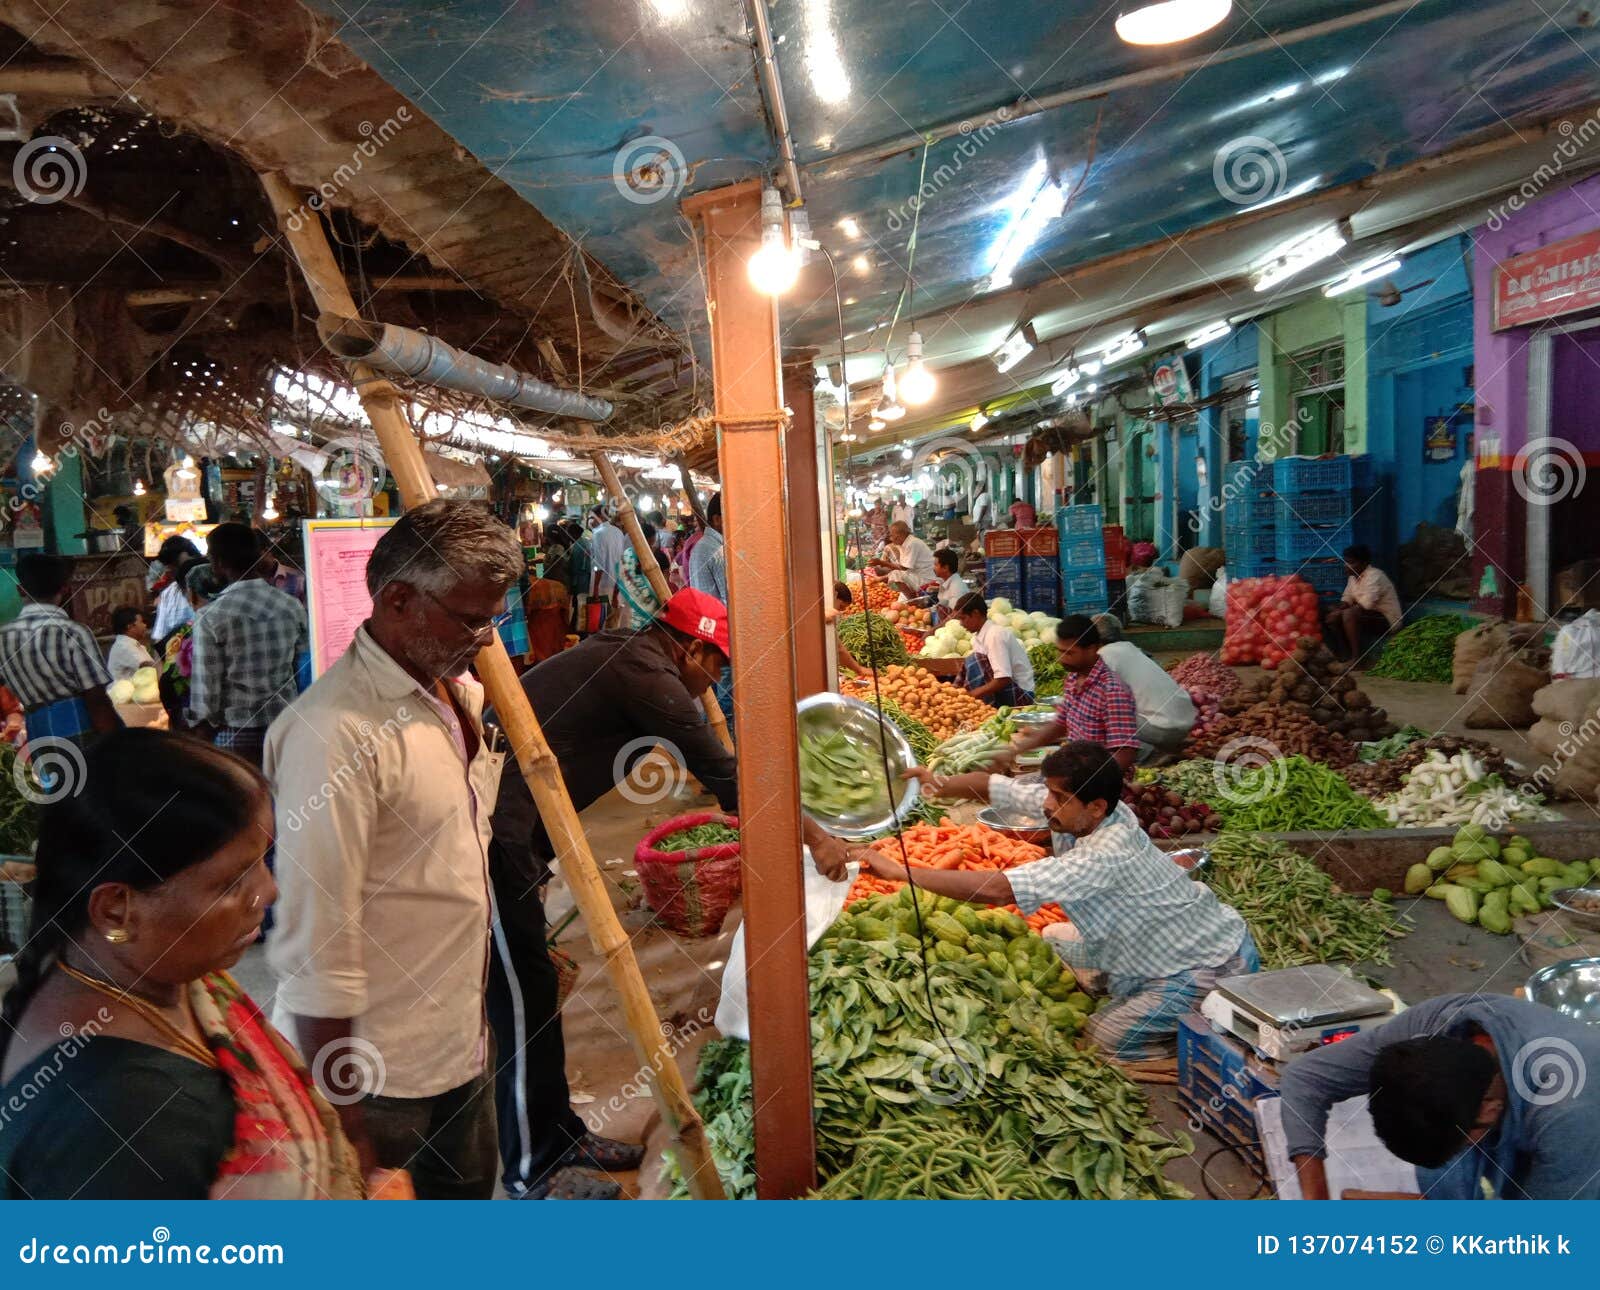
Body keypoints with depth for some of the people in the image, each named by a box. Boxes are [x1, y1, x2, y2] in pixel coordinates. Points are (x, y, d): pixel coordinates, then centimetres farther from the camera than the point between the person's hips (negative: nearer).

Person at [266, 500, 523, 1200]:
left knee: (468, 1192, 24)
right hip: (380, 1073, -8)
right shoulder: (335, 731, -25)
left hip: (462, 1044, 8)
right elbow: (316, 948, -23)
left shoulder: (461, 694, 3)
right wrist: (340, 1114, -18)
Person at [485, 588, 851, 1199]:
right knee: (525, 996, 1)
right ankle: (533, 1173, 16)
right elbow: (721, 773, -14)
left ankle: (558, 1135, 31)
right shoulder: (644, 673, -14)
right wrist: (812, 837, -4)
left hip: (509, 831, 10)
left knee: (532, 989, 17)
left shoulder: (625, 658, 16)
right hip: (494, 832, -10)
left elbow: (709, 763, 25)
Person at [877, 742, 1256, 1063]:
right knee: (1056, 940, 11)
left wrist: (900, 871, -39)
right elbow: (993, 786, -3)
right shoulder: (1075, 808, -11)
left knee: (1104, 1041, -10)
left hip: (1216, 970, -8)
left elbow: (997, 890, -43)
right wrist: (943, 785, -24)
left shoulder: (1107, 855, -36)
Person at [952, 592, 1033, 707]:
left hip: (1020, 697, -9)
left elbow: (1003, 679, -26)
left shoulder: (995, 634, -18)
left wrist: (971, 695, -22)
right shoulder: (979, 637, 8)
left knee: (975, 660, -20)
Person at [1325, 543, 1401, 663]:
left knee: (1349, 615, -32)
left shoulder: (1375, 576, -21)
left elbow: (1366, 605, -30)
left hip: (1387, 621, -9)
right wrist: (1335, 610, -12)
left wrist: (1339, 612, -24)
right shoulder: (1354, 577, 6)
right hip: (1371, 615, 9)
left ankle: (1356, 658, -24)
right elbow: (1346, 600, 10)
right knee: (1332, 617, -2)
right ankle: (1345, 655, -4)